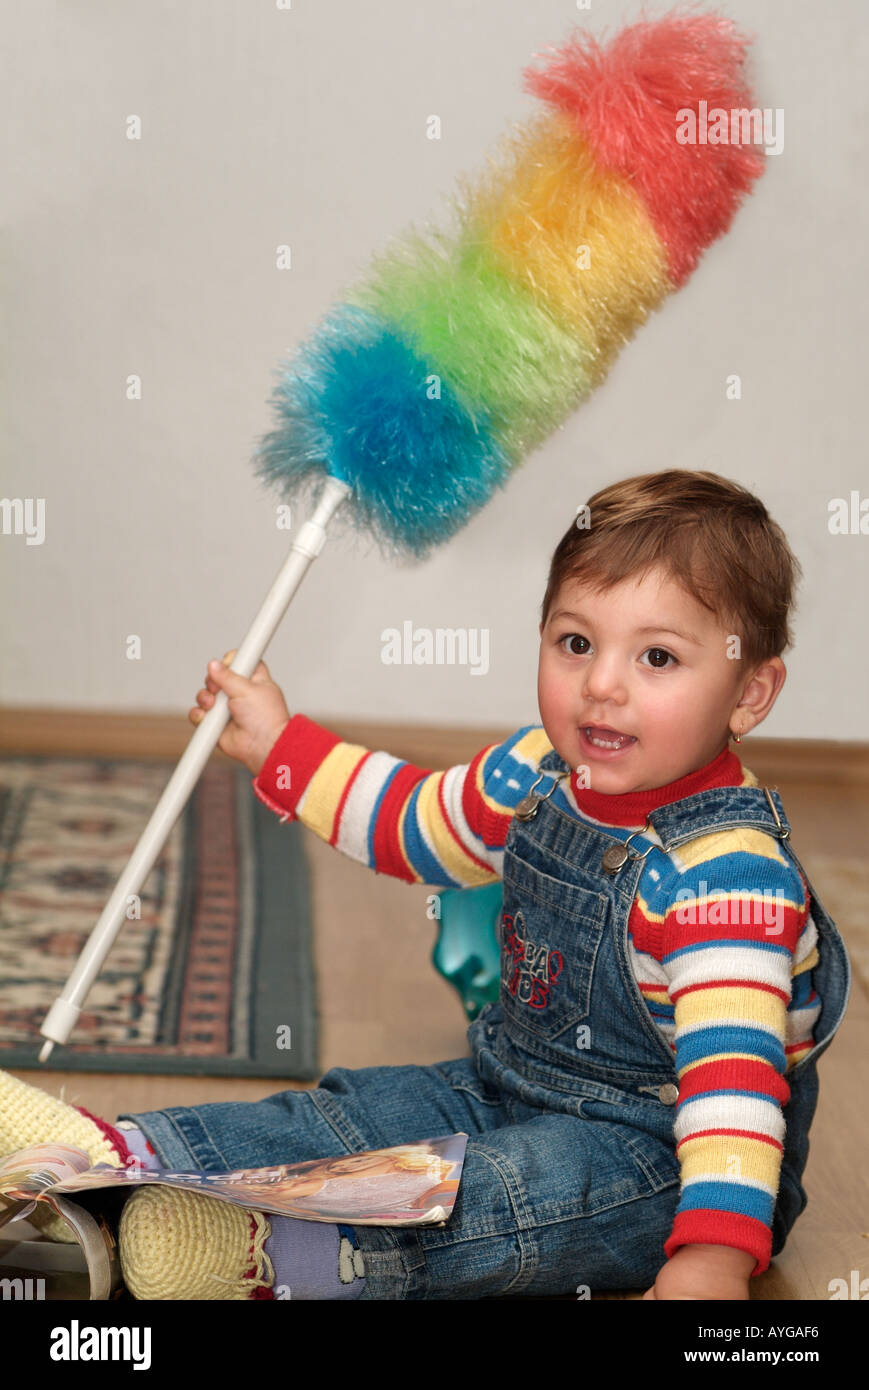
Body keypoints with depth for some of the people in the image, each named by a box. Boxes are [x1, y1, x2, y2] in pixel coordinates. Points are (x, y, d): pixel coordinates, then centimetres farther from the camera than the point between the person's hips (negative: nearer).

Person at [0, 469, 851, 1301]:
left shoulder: (729, 872, -28)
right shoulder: (539, 775, -1)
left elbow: (735, 1064, -38)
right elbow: (418, 823, 18)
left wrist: (716, 1249, -49)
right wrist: (278, 745, 19)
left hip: (660, 1148, -8)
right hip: (511, 1086, 8)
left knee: (512, 1192, -35)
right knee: (345, 1116, -5)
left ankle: (271, 1256, -47)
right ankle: (121, 1157, -16)